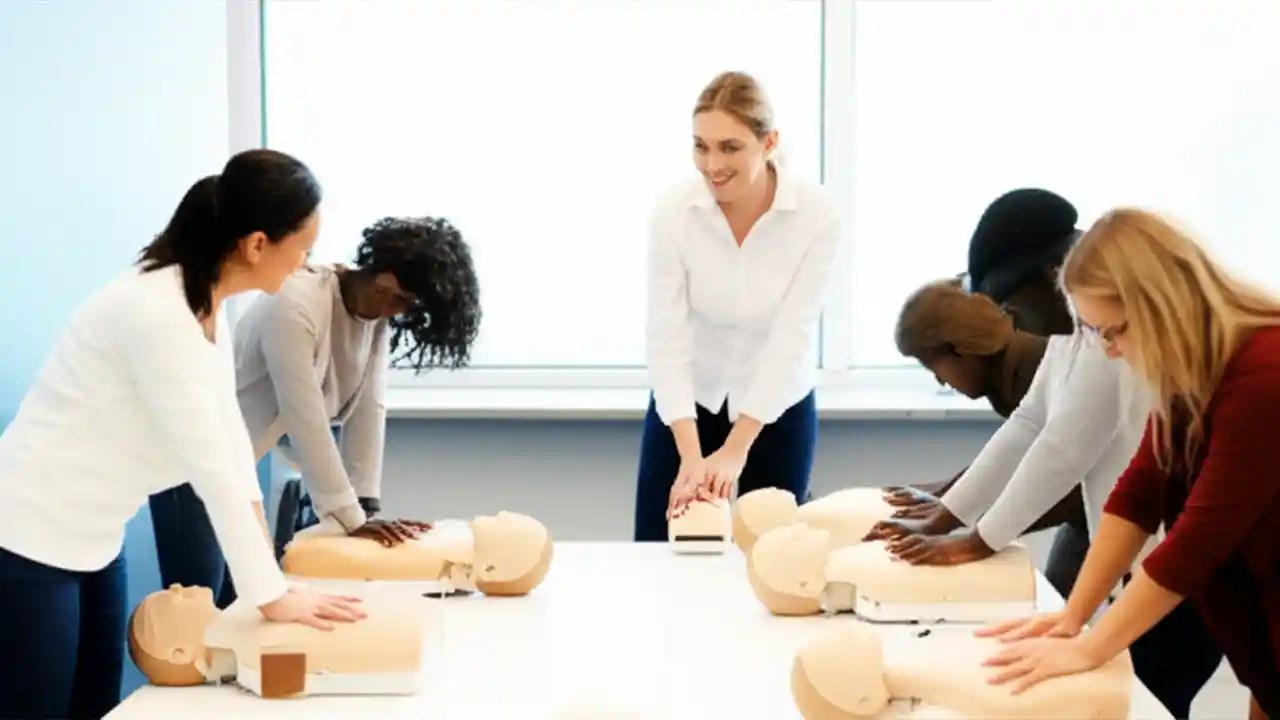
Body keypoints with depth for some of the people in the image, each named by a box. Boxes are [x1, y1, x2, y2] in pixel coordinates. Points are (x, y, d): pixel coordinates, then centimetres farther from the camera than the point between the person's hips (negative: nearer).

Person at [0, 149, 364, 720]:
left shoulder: (207, 301, 3)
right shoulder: (157, 312, -26)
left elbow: (230, 440, 3)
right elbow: (211, 465, -25)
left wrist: (269, 573, 0)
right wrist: (272, 596, -20)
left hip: (91, 538, 9)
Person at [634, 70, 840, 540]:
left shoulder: (815, 215, -20)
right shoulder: (673, 212, -19)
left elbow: (791, 338, -21)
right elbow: (667, 339, -21)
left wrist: (735, 450, -27)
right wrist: (691, 456, -31)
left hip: (778, 411, 0)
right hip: (688, 406, 1)